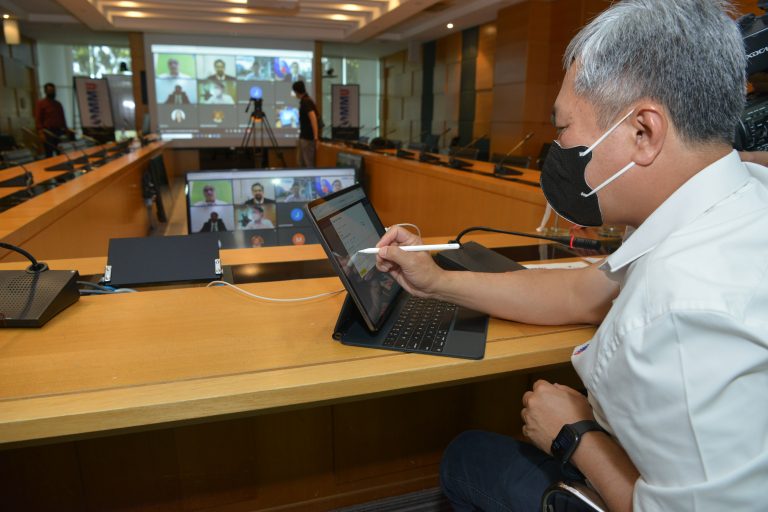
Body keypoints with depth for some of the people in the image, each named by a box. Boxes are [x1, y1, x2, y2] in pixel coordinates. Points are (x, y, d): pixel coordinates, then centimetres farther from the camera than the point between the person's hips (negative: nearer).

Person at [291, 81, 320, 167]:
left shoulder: (306, 102, -16)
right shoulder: (304, 101, 14)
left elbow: (313, 119, -26)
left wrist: (316, 138, -30)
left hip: (308, 138, -10)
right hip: (304, 137, 10)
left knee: (309, 164, -5)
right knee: (301, 163, 15)